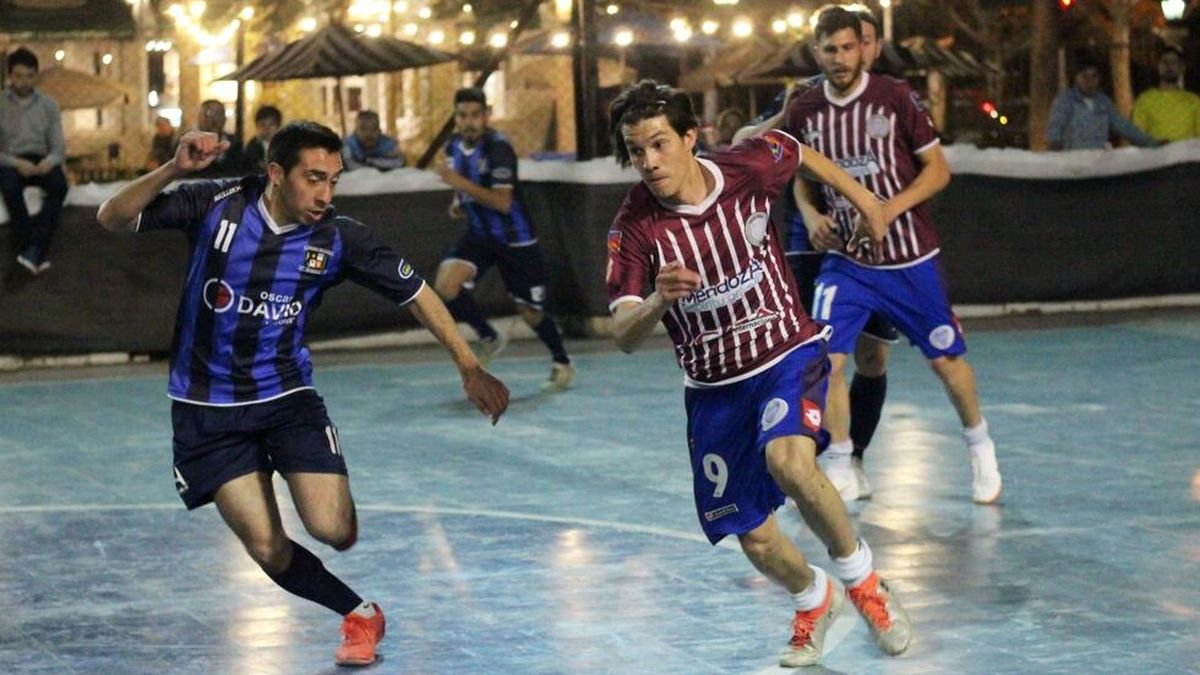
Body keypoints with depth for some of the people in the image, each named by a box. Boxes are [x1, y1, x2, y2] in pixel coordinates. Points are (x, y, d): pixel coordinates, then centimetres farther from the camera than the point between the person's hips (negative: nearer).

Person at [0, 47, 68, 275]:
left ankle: (33, 249, -37)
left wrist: (50, 161, -21)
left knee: (59, 185, -32)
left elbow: (59, 147, 3)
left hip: (41, 161, 2)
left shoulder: (48, 105, 6)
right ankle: (37, 253, -30)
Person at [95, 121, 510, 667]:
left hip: (287, 394, 1)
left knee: (332, 530, -17)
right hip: (207, 407, 0)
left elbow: (415, 292, -2)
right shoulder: (217, 206, -13)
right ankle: (359, 615, 17)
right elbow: (112, 219, -12)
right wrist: (175, 169, -28)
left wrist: (469, 367, -8)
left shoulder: (337, 237, -10)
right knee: (268, 550, -7)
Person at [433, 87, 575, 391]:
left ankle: (562, 363, 33)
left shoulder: (498, 148, -22)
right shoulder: (454, 146, -1)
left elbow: (503, 202, -29)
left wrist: (463, 184, -36)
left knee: (530, 312, 6)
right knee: (446, 284, -21)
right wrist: (458, 202, 0)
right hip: (479, 236, 5)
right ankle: (488, 338, 3)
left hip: (515, 240, -5)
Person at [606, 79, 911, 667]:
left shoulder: (749, 167, -15)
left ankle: (862, 581, -8)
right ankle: (813, 601, 40)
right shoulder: (635, 227, -18)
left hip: (788, 353, -2)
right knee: (754, 538, 4)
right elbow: (623, 336, -24)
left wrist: (856, 193, 21)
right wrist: (658, 300, -44)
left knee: (788, 462, -32)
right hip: (714, 387, 2)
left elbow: (796, 150, 10)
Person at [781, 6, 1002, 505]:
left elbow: (938, 169, -7)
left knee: (946, 358, 8)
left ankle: (980, 448, 32)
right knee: (825, 357, -14)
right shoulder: (803, 111, -1)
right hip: (846, 260, 2)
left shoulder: (895, 97, -10)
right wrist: (812, 217, -4)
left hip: (910, 258, -2)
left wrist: (890, 209, -20)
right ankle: (840, 468, 2)